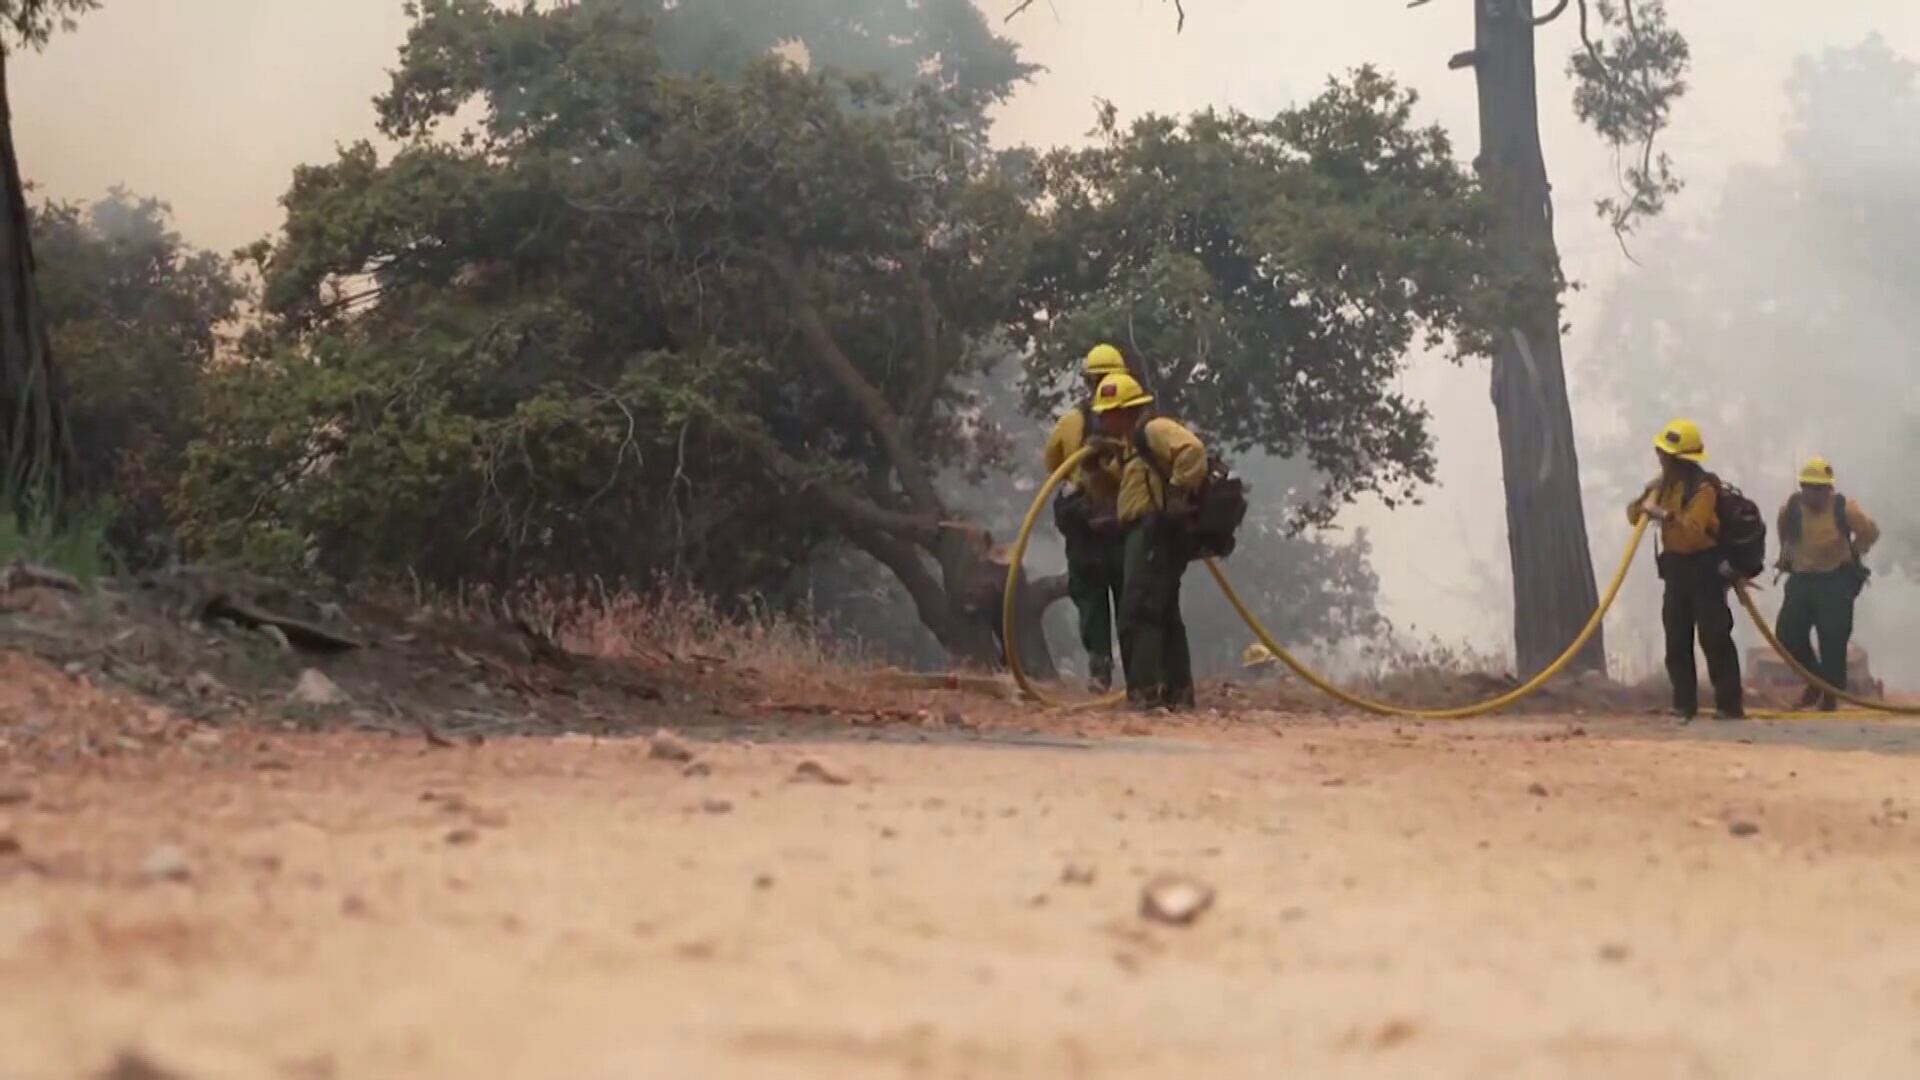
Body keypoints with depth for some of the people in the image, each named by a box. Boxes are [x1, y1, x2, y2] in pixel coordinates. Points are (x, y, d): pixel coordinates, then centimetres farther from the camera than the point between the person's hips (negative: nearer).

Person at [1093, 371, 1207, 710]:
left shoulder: (1154, 429, -10)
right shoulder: (1135, 442, 24)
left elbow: (1192, 449, -26)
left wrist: (1179, 494, -24)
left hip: (1155, 532, -12)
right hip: (1147, 533, 12)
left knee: (1138, 613, -14)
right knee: (1164, 614, 14)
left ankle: (1145, 691, -17)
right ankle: (1177, 692, 18)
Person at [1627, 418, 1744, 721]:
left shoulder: (1703, 487, -15)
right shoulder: (1664, 484, 10)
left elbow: (1693, 530, -26)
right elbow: (1634, 515, 12)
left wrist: (1665, 515, -36)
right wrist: (1644, 501, -8)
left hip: (1704, 568, -8)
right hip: (1675, 567, 8)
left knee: (1714, 637, -10)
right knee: (1677, 640, 5)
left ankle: (1730, 704, -7)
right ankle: (1684, 704, 8)